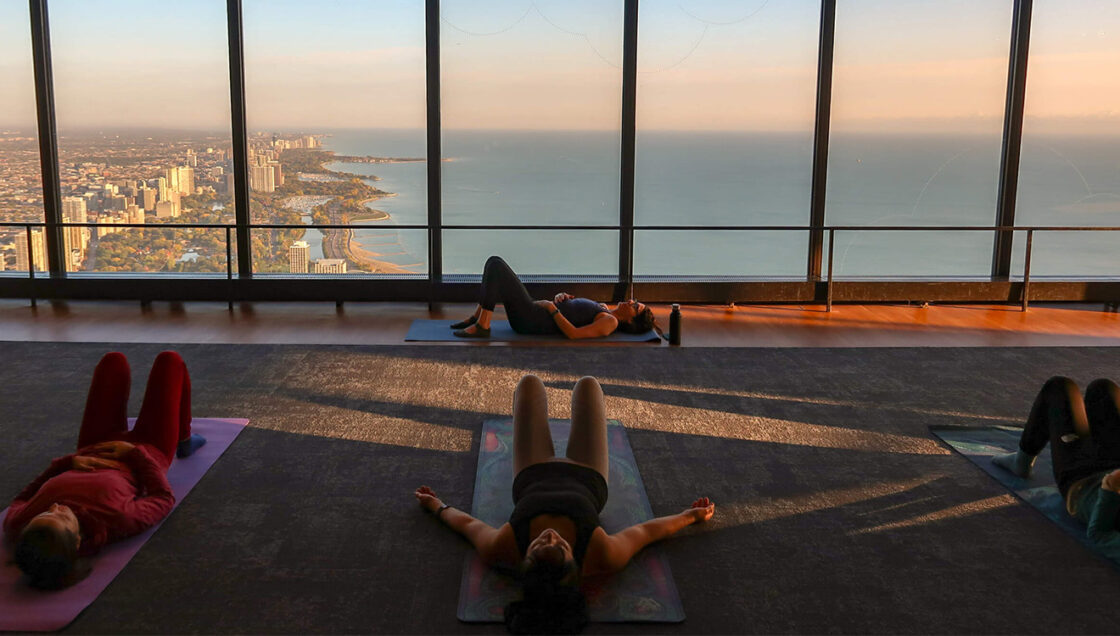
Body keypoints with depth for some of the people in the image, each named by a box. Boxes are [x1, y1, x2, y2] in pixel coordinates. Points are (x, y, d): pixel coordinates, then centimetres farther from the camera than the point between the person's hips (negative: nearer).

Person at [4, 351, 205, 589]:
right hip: (143, 455, -3)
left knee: (114, 361, 19)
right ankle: (184, 441, 42)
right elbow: (164, 498, -26)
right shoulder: (117, 521, -47)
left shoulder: (20, 526, -38)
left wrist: (67, 462, -24)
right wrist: (134, 453, -18)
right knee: (170, 360, 13)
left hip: (90, 452, 3)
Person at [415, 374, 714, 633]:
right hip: (587, 480, 0)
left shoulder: (502, 549, -42)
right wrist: (692, 515, -7)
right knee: (587, 385, 18)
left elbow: (469, 524, -21)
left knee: (530, 383, 16)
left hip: (532, 479, 0)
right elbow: (646, 530, -24)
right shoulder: (602, 556, -43)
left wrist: (437, 505, -1)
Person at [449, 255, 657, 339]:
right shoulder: (603, 309, 20)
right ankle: (478, 316, 6)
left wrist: (552, 308, -15)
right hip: (533, 312, 9)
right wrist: (560, 297, 3)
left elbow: (573, 333, -21)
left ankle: (482, 326, -16)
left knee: (496, 266, -18)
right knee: (495, 262, 6)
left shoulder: (610, 322, -8)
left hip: (533, 321, -9)